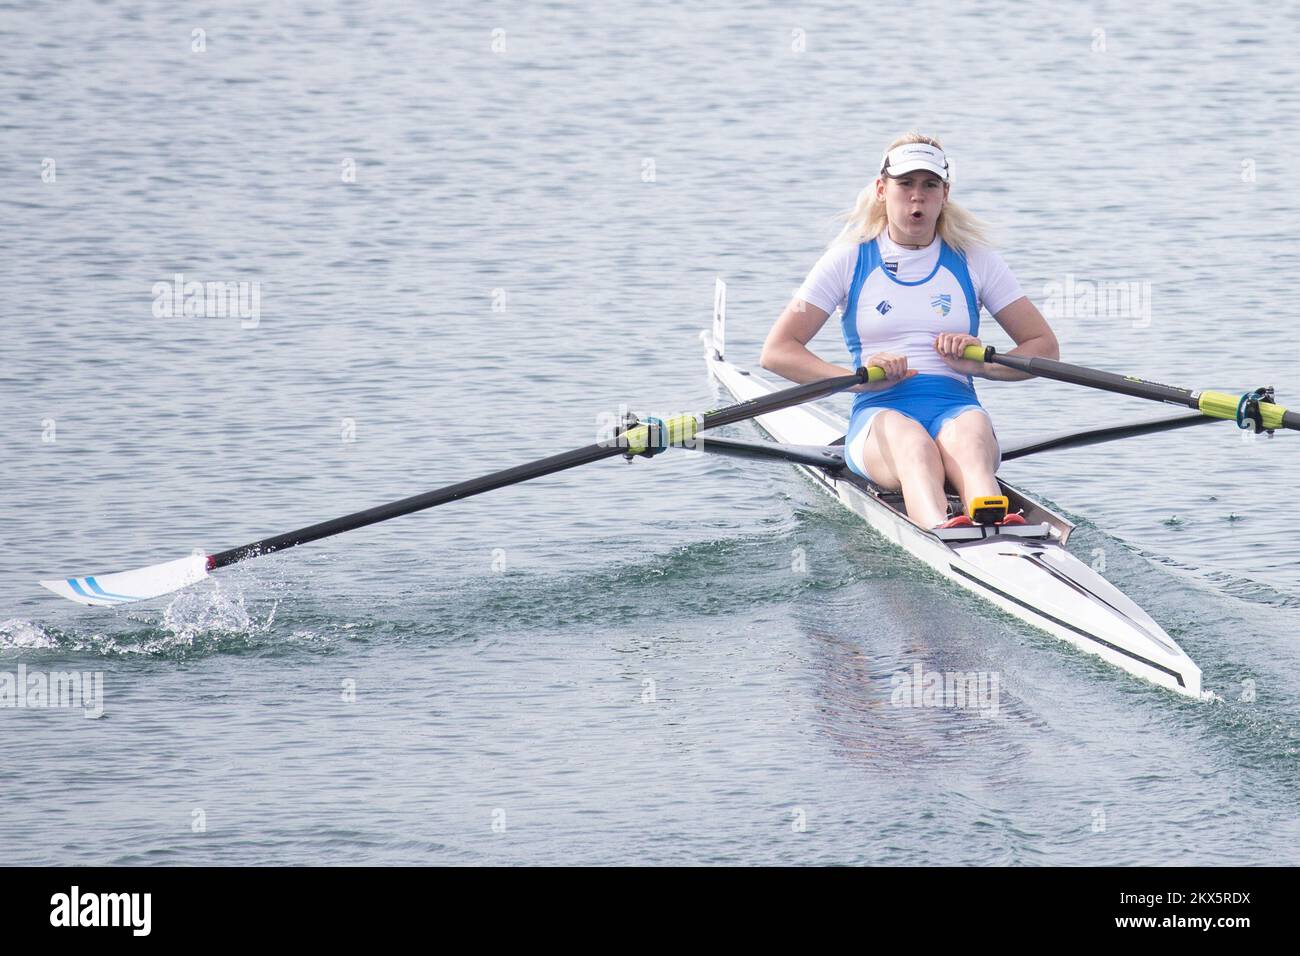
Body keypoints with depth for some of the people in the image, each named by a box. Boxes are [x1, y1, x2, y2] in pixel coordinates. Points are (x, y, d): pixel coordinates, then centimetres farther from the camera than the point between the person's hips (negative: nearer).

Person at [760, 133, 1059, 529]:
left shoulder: (974, 260, 15)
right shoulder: (850, 259, 10)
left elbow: (1045, 348, 15)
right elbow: (775, 352, 4)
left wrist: (982, 365, -6)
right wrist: (858, 379, -12)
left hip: (956, 409, 1)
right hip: (880, 413, -1)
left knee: (970, 434, -38)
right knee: (910, 441, -39)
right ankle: (940, 531, -73)